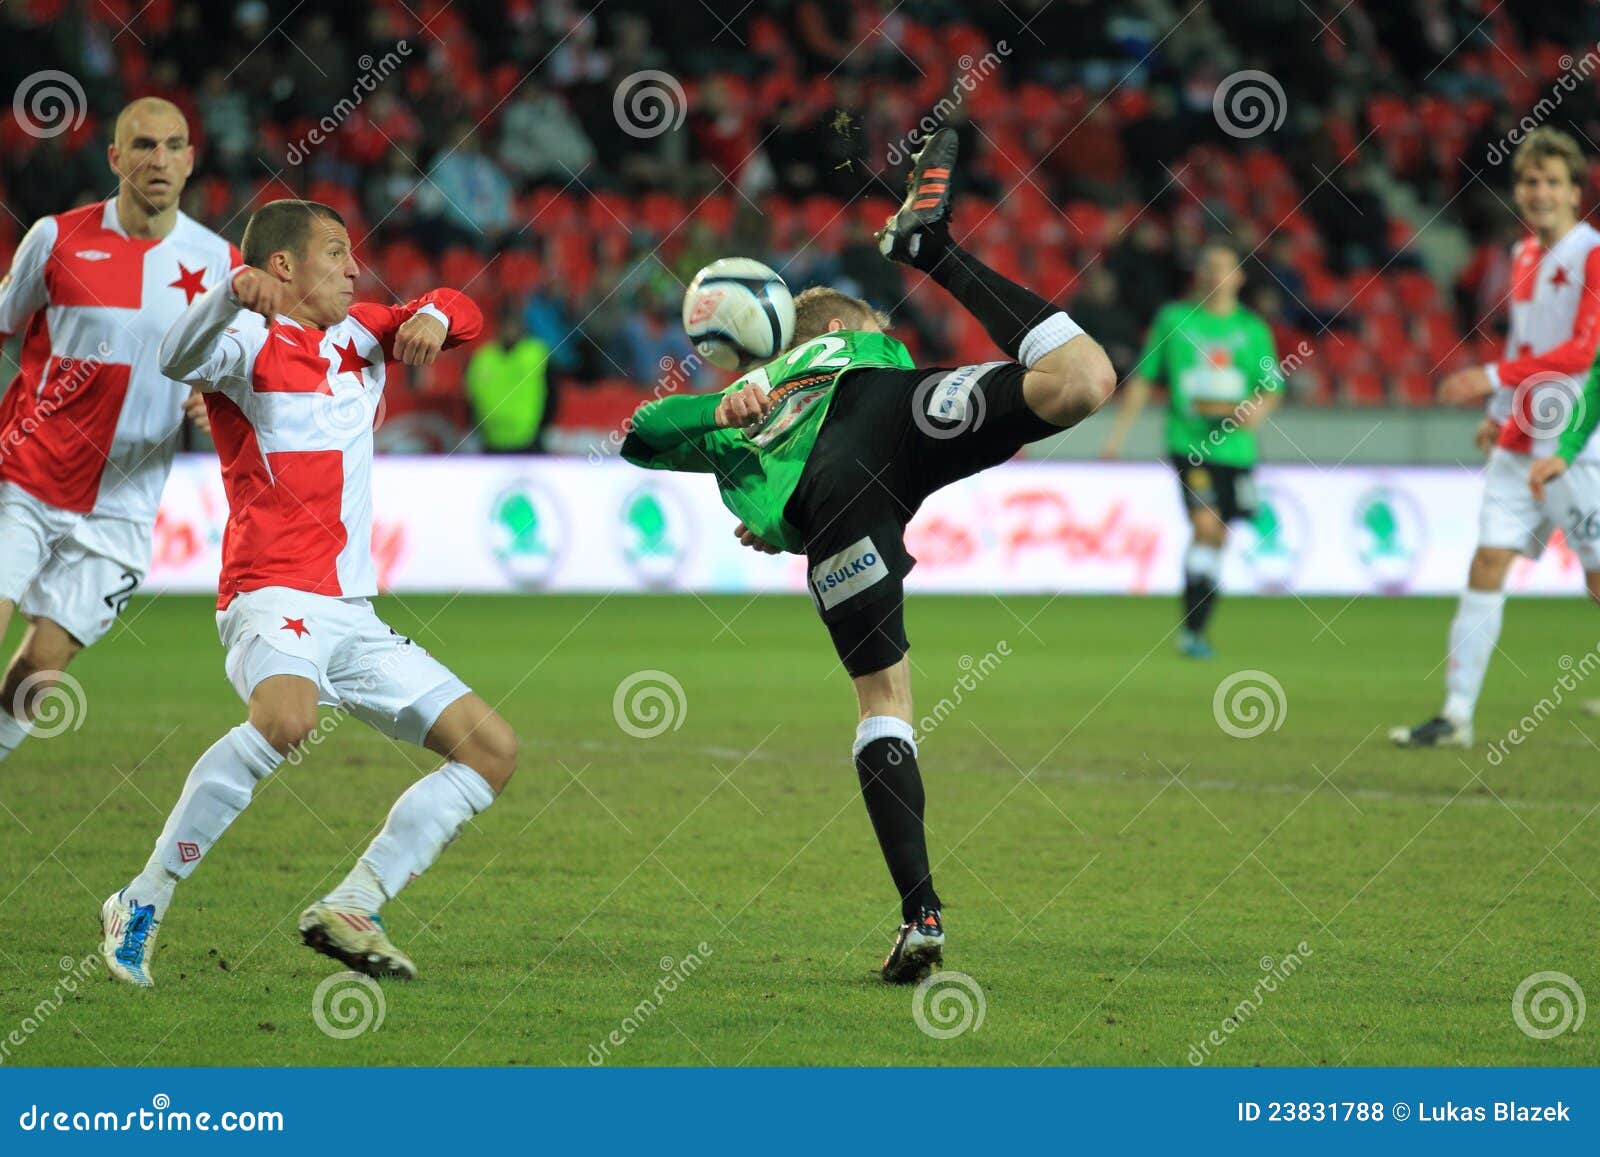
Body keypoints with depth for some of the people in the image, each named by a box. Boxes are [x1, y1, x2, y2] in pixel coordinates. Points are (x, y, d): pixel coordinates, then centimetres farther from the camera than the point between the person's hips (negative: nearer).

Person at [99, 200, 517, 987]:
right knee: (285, 720, -38)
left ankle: (348, 911, 0)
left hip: (353, 618, 9)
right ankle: (142, 905, -27)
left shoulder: (357, 336, 19)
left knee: (492, 750, 5)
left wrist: (433, 316, 3)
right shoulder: (251, 344, -4)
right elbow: (180, 360, -24)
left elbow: (460, 315, 27)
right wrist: (232, 292, -44)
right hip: (275, 596, -9)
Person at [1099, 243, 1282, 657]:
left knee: (1217, 539, 7)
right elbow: (1143, 378, 9)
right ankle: (1190, 630, -14)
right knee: (1204, 524, -19)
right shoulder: (1173, 320, 4)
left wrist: (1256, 410, -11)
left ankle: (1197, 630, 19)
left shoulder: (1252, 328, 8)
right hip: (1188, 441, -3)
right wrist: (1119, 431, 6)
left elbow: (1272, 388, 12)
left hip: (1234, 446, 3)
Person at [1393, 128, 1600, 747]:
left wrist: (1494, 377, -22)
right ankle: (1456, 713, -2)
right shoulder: (1524, 255, 12)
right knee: (1486, 566, -1)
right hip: (1519, 444, 7)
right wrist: (1499, 413, 16)